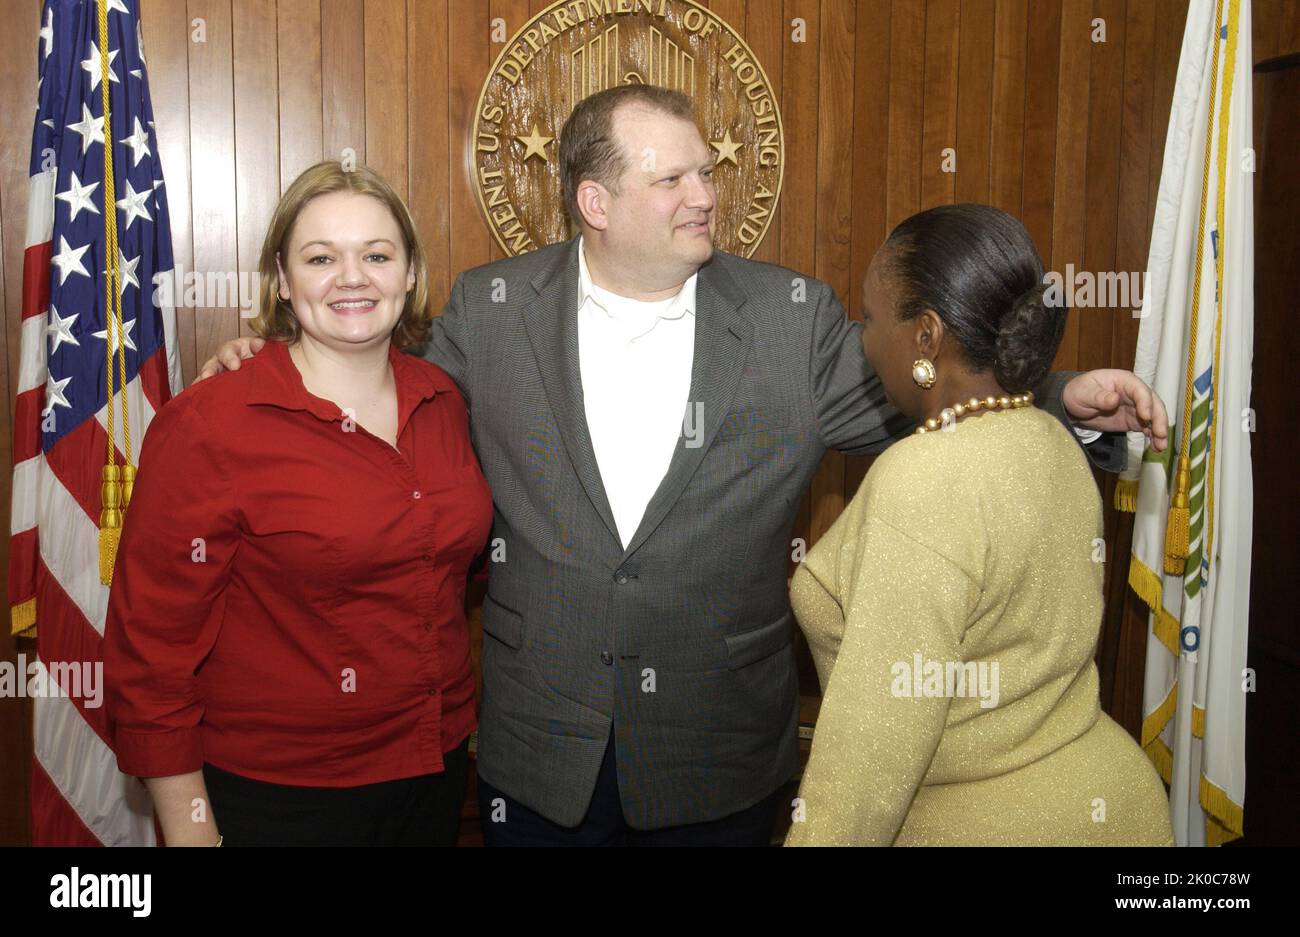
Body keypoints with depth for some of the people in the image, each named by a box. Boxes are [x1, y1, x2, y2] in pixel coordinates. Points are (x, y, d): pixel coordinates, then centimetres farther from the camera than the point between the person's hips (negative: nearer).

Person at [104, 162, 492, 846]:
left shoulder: (442, 400, 0)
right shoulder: (207, 426, -16)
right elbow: (150, 649, -13)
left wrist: (456, 726, 10)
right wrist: (191, 832, -12)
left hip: (440, 769, 5)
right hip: (274, 798, -5)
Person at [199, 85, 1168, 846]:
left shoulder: (795, 317, -4)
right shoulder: (490, 308, -2)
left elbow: (928, 411, 2)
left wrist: (1068, 399, -10)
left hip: (723, 761, 0)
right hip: (537, 757, 1)